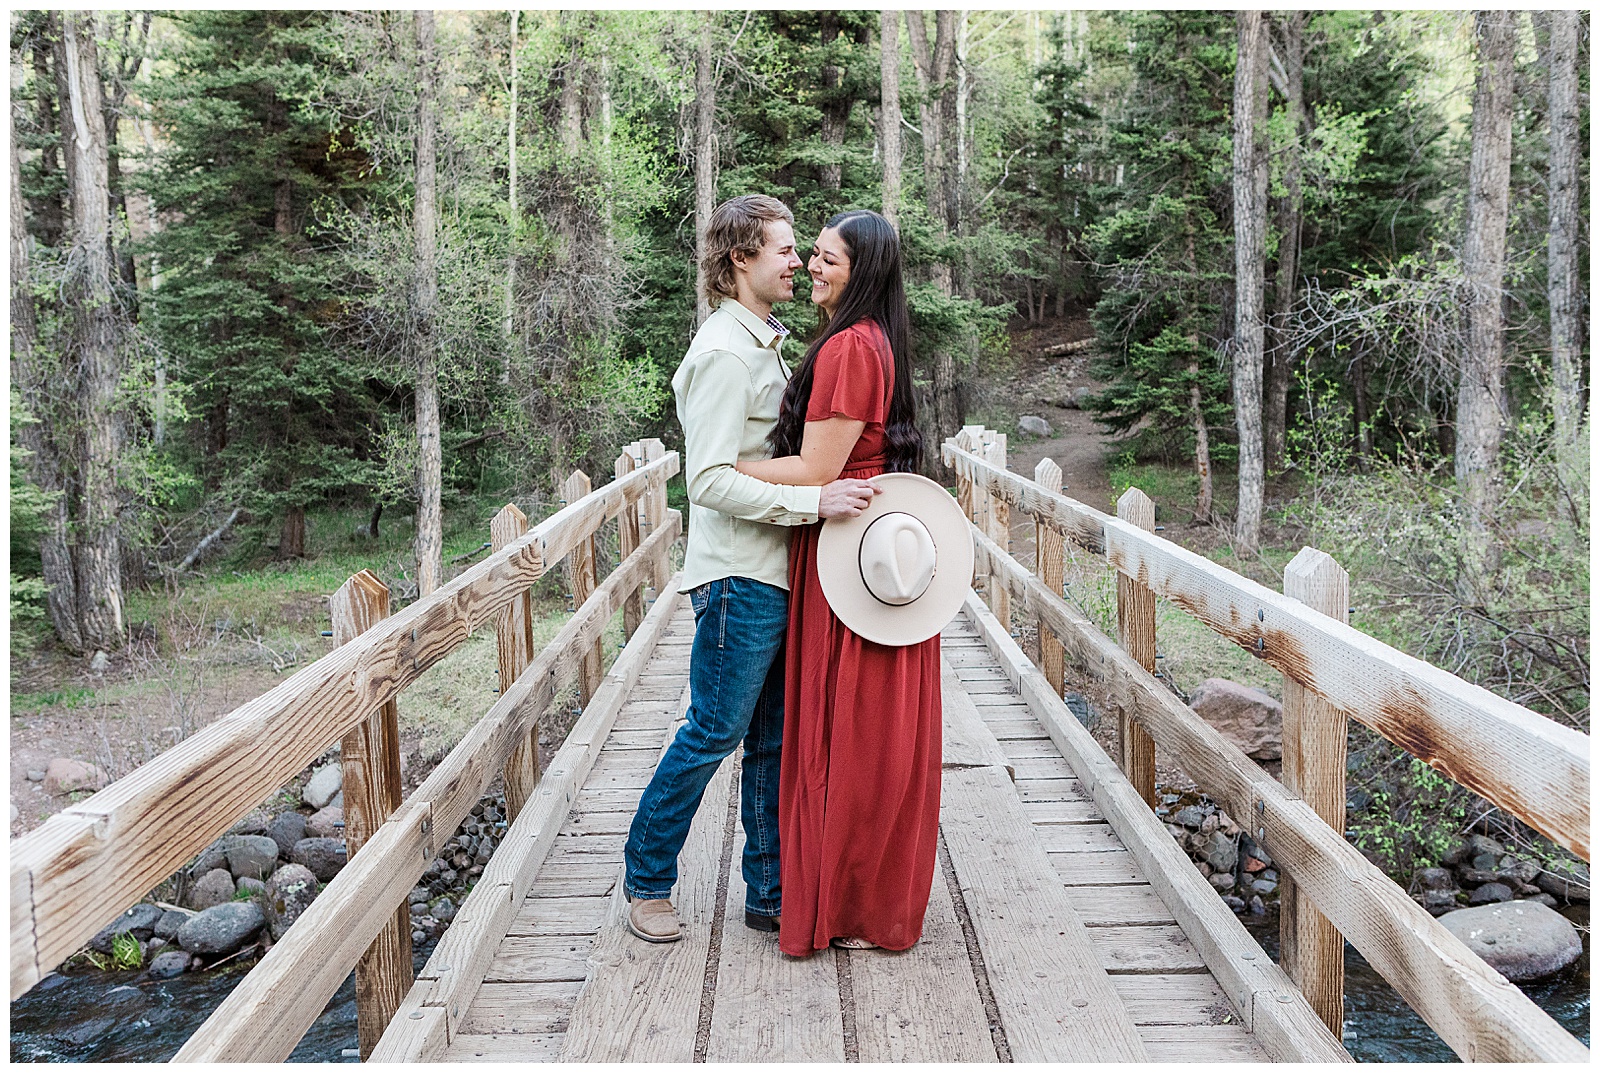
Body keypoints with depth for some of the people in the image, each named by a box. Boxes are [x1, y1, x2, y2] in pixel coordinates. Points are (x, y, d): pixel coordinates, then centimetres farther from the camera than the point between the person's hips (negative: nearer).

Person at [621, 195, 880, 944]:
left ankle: (771, 892, 23)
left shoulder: (762, 343, 18)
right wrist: (813, 501, -25)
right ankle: (646, 880, 20)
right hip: (740, 577, -9)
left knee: (774, 738, 12)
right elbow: (710, 480, -22)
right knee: (714, 733, 0)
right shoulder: (723, 353, -14)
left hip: (774, 574, 10)